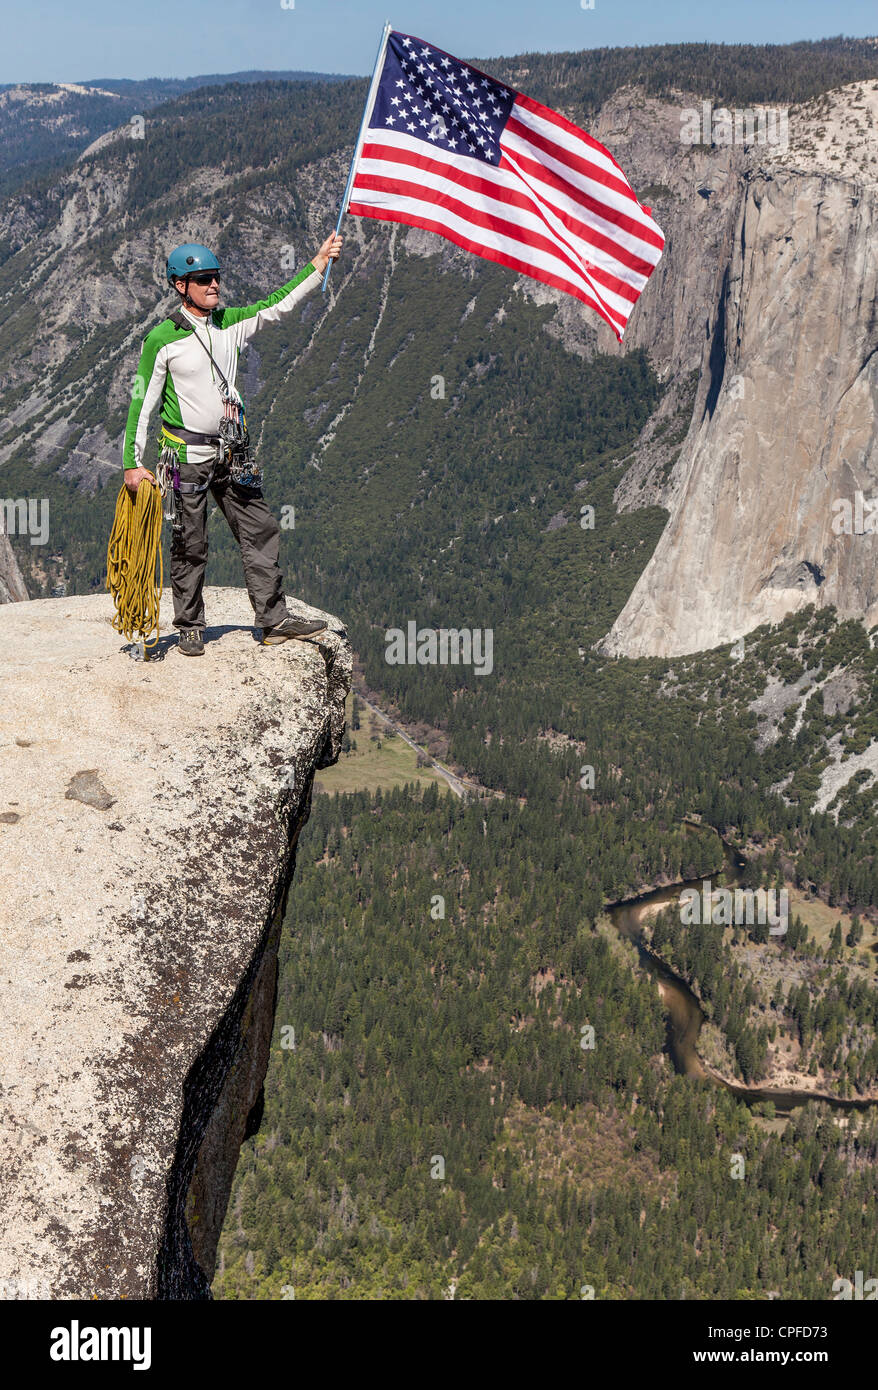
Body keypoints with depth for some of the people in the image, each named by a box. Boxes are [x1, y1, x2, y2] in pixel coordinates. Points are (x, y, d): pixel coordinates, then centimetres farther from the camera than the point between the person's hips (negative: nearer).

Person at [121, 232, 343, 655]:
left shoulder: (231, 323, 6)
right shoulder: (162, 339, -9)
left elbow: (276, 305, 5)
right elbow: (142, 403, -7)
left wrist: (320, 262, -4)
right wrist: (133, 463, -10)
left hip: (231, 452, 5)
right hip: (187, 456, -5)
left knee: (261, 532, 4)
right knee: (190, 547, 2)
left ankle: (274, 620, 10)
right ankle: (190, 627, 16)